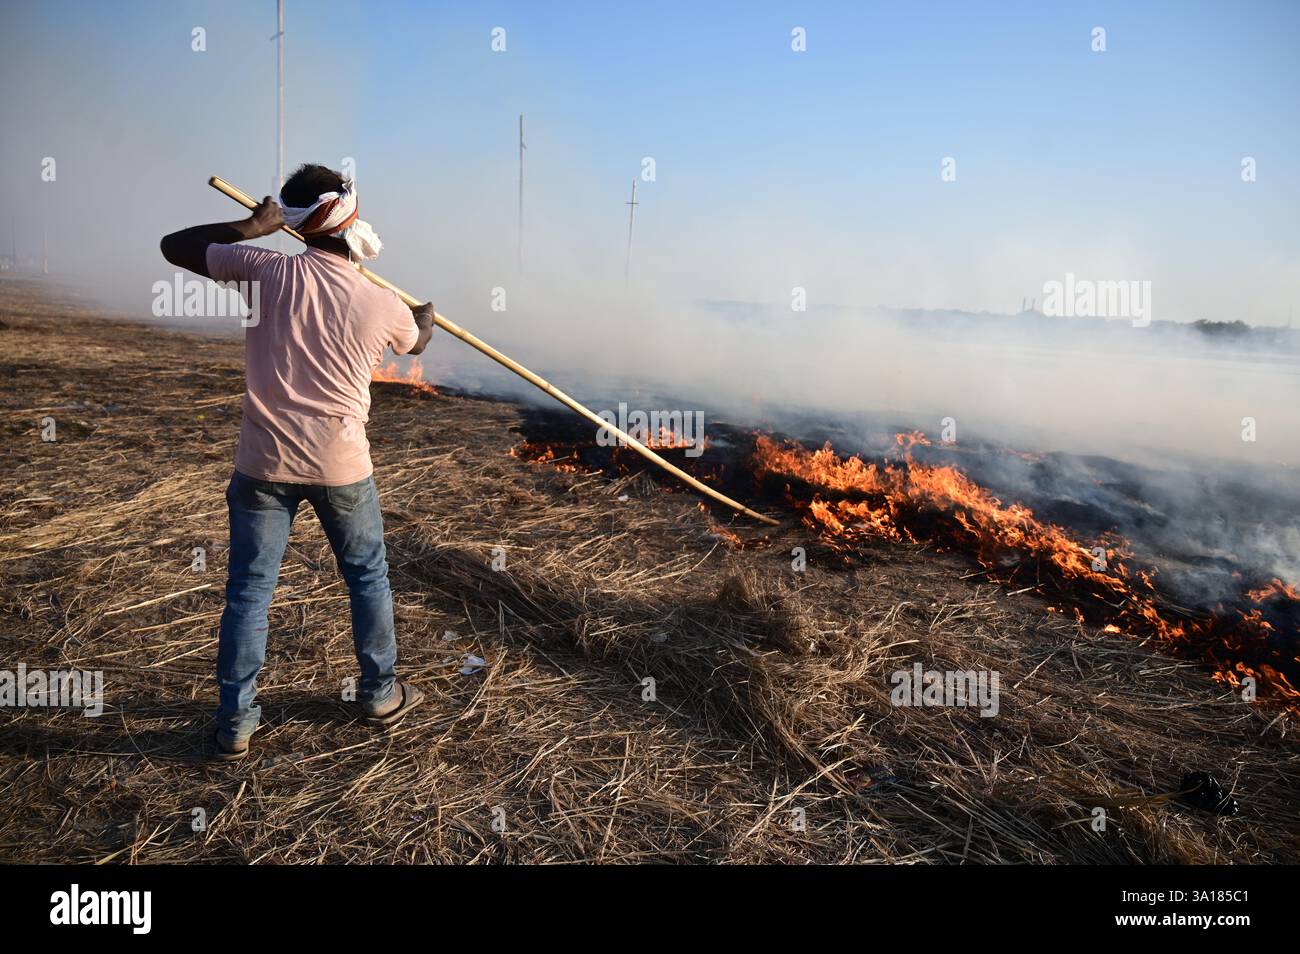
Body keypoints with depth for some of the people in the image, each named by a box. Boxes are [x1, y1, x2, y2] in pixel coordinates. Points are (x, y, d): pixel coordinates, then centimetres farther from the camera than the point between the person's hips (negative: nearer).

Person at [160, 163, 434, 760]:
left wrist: (249, 228, 11)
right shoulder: (382, 305, -5)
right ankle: (381, 694, 31)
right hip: (341, 465, -1)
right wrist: (427, 314, 41)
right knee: (367, 577, 18)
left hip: (265, 462, 1)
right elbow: (416, 343, 19)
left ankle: (234, 725, 20)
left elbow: (174, 246, 6)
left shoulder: (266, 270, -6)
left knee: (249, 589, 11)